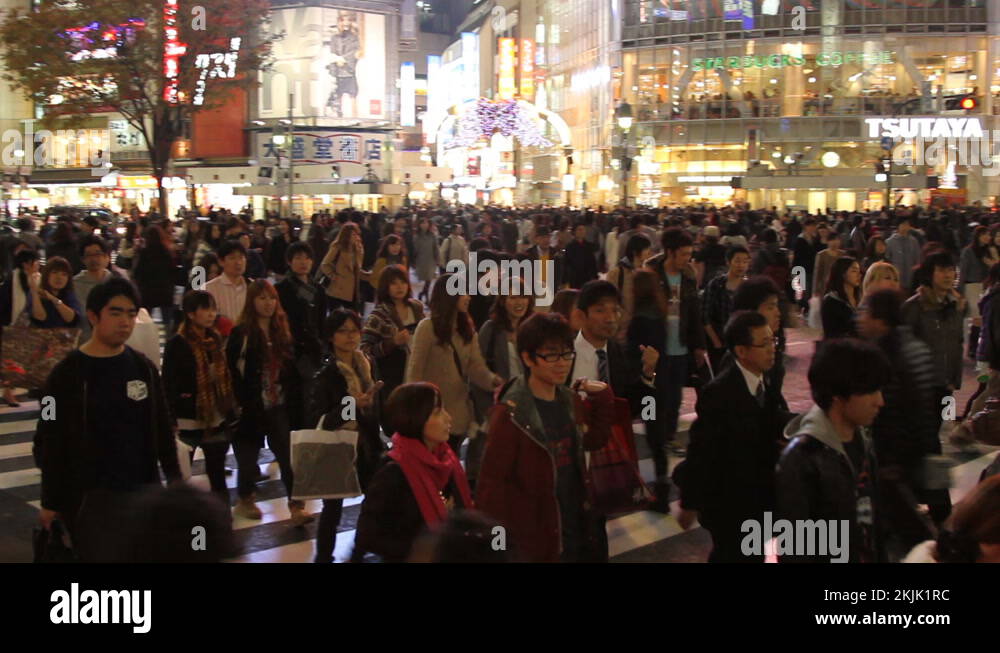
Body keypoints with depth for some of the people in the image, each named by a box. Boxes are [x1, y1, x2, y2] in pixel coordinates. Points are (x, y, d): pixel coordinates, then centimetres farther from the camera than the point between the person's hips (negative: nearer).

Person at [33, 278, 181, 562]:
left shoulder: (144, 368, 5)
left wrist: (176, 480, 10)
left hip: (145, 490, 4)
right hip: (90, 496, -4)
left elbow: (163, 429, 12)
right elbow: (51, 442, -5)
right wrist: (51, 502, -5)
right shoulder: (67, 374, -7)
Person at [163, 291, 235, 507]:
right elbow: (169, 386, -13)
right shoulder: (177, 344, -11)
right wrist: (171, 423, -17)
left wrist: (230, 412, 12)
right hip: (188, 422, -6)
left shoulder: (215, 340, 8)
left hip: (216, 420, 6)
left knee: (218, 475, 13)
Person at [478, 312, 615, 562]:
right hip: (537, 538, -7)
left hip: (579, 529, 7)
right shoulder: (511, 414, -18)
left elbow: (594, 441, 17)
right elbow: (491, 483, -17)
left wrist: (603, 399, 5)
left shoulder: (570, 400, 3)